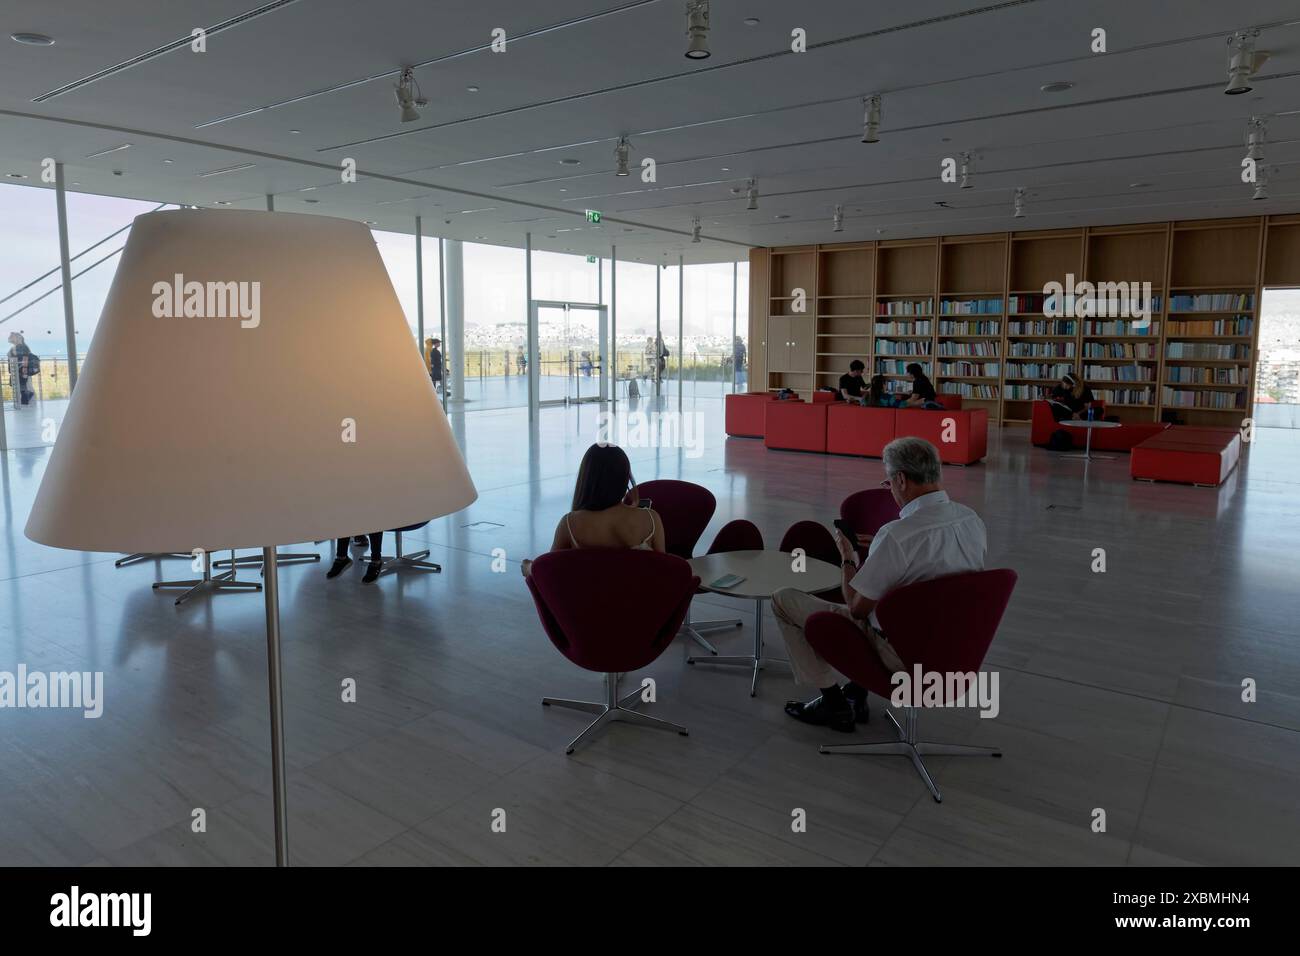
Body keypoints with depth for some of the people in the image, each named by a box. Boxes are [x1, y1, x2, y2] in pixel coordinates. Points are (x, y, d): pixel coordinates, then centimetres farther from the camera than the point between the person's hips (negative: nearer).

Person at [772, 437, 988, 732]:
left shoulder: (896, 535, -29)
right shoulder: (973, 519, -6)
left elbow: (857, 608, -18)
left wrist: (847, 557, -2)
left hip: (903, 655, -7)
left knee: (784, 599, 1)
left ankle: (833, 703, 11)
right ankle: (856, 693, 30)